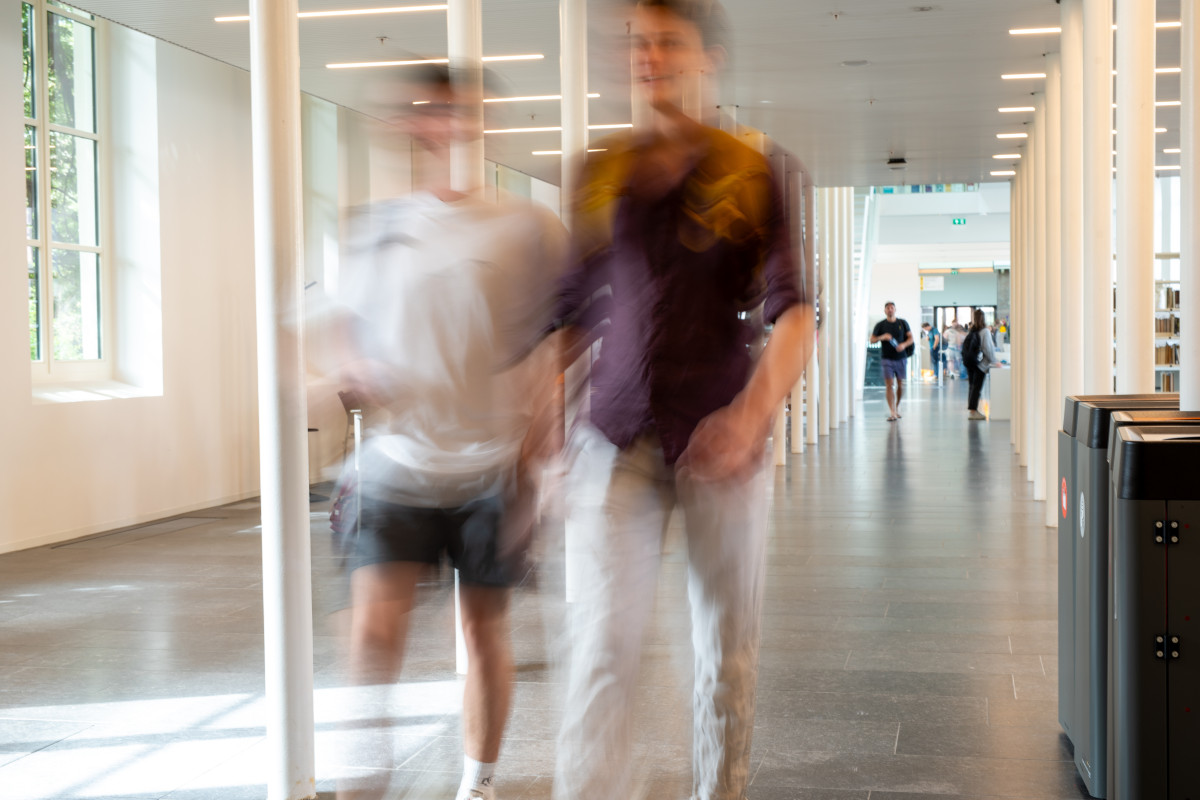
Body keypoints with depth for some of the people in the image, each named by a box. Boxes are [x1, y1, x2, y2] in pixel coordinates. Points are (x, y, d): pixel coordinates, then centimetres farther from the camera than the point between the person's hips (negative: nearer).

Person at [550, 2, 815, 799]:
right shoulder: (603, 175, 9)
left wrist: (753, 413, -25)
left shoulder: (749, 176, 1)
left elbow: (794, 314, -9)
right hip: (619, 436, 1)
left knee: (728, 650, 8)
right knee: (605, 646, -9)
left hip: (719, 442, -1)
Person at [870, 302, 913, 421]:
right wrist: (882, 337, -15)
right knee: (890, 385, -11)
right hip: (887, 359, -2)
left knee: (900, 385, 8)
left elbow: (911, 338, 7)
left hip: (901, 358, 2)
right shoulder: (880, 325, 3)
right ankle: (892, 412, -14)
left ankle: (897, 407, 29)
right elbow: (872, 340, 4)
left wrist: (904, 345, -13)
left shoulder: (903, 323, 6)